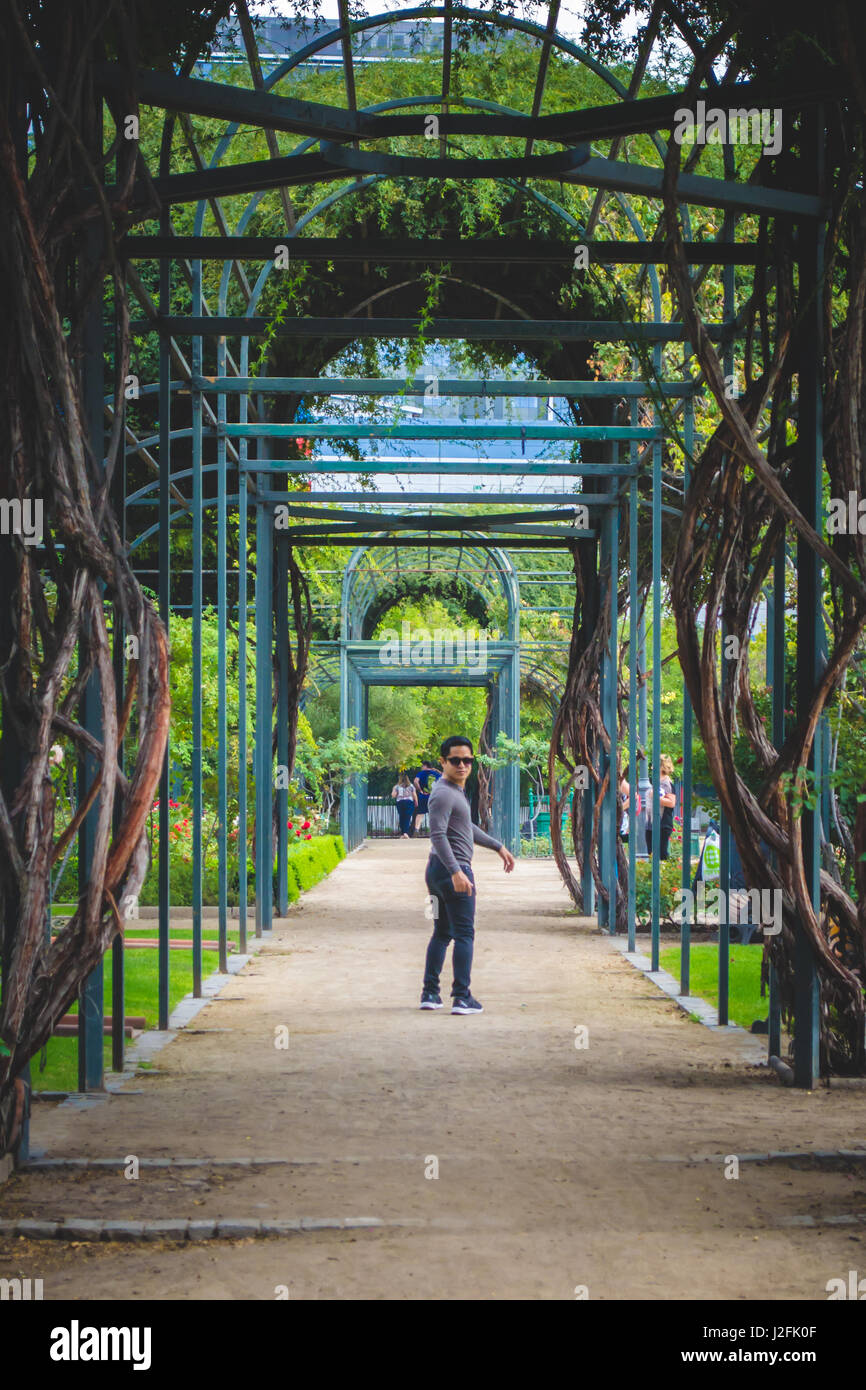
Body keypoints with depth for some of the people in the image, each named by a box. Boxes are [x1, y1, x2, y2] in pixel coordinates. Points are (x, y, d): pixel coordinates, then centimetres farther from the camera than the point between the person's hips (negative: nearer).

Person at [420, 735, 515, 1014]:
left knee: (442, 933, 14)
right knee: (464, 934, -6)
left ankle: (430, 993, 15)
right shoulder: (443, 793, -16)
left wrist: (498, 846, 35)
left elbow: (468, 827, 31)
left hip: (437, 871, 10)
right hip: (452, 870, -10)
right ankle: (462, 997, -7)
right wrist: (456, 871, -35)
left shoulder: (456, 790, 17)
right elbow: (437, 834, -27)